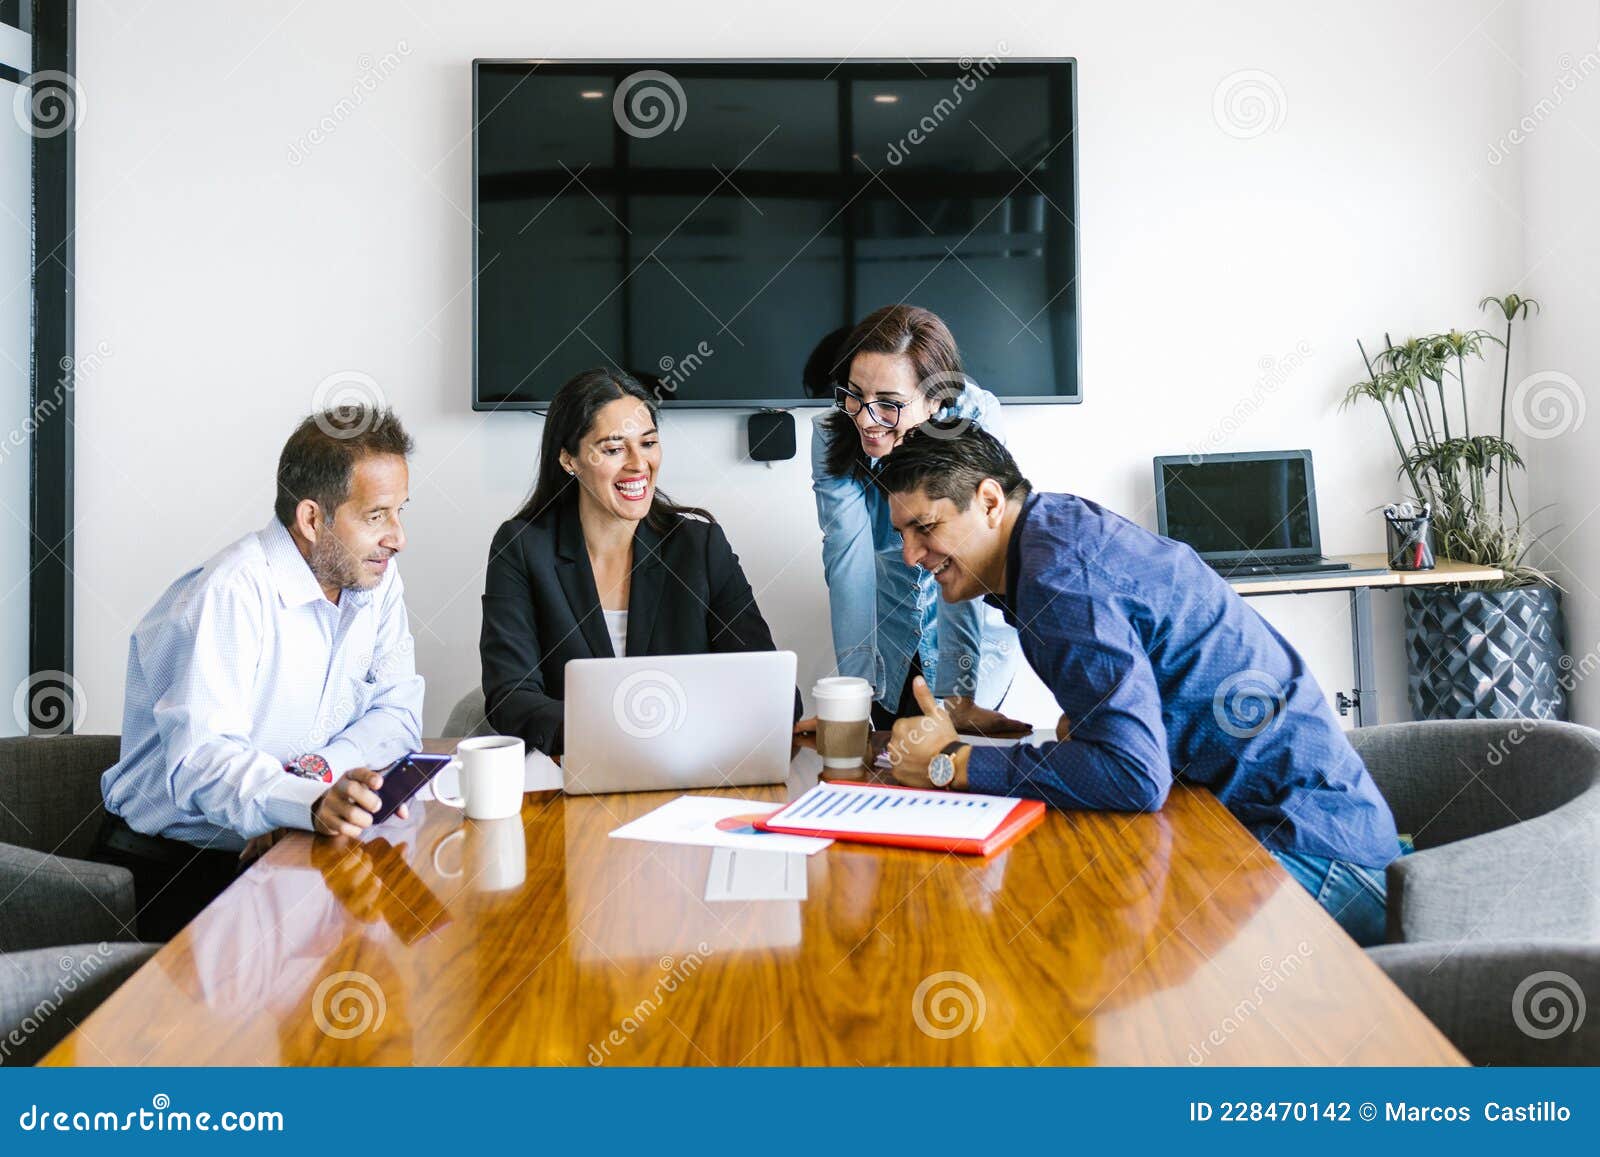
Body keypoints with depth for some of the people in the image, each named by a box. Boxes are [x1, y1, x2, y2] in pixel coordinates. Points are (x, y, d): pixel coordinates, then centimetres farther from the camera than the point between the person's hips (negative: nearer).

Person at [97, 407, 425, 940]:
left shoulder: (376, 577, 3)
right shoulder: (229, 594, -20)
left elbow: (399, 713, 0)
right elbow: (202, 758, -30)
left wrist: (316, 772, -19)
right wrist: (313, 803, -48)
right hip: (174, 862, -6)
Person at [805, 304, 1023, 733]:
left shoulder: (975, 417, -27)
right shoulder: (834, 433, -21)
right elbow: (848, 556, -28)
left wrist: (960, 700, -35)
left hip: (974, 638, -2)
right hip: (889, 636, 2)